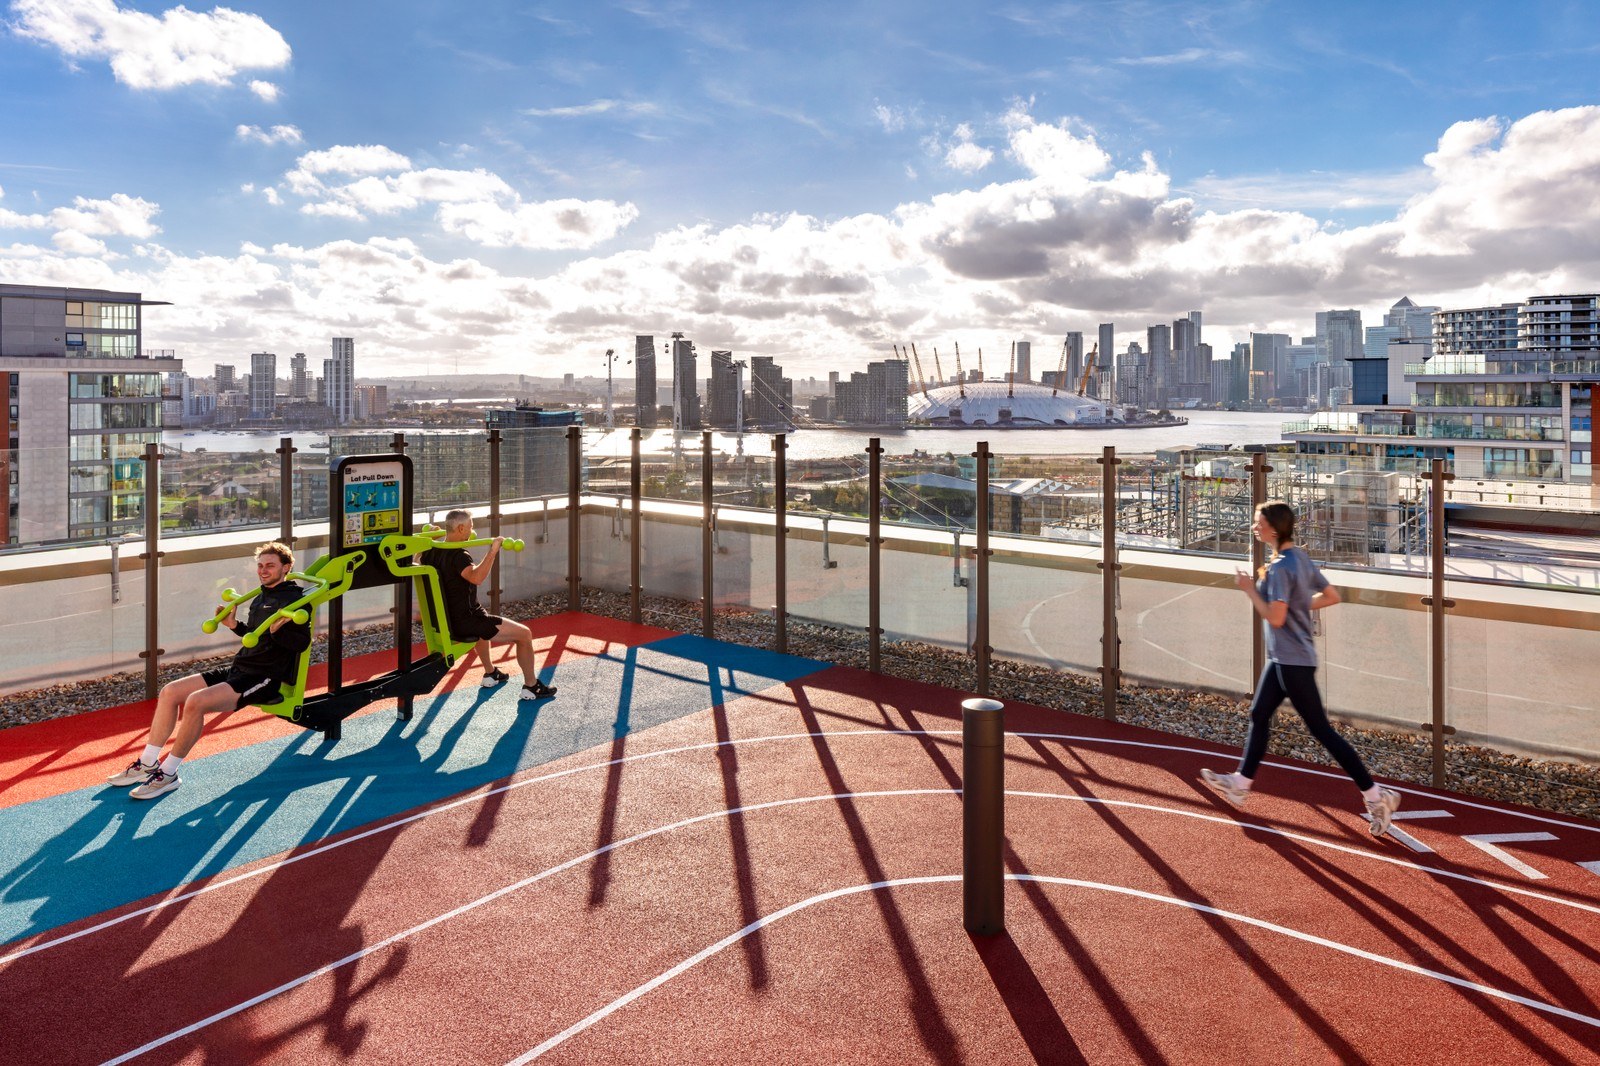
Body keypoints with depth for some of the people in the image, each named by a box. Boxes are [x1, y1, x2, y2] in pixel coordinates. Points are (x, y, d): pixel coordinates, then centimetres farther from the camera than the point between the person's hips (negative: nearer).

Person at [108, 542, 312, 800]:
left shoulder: (294, 600, -10)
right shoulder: (260, 598, 19)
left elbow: (302, 642, -19)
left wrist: (277, 631, -35)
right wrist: (234, 625, 15)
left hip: (267, 678, -10)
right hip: (239, 668, 10)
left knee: (196, 701, -27)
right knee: (170, 691, 1)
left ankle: (168, 774, -14)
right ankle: (147, 763, 7)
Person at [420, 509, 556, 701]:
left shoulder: (430, 552, 3)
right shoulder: (457, 556, -23)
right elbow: (476, 577, -44)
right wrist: (492, 551, -42)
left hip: (444, 621, 10)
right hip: (463, 625, -10)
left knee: (481, 621, 42)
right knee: (524, 634, -1)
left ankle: (491, 673, 50)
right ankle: (531, 686, 11)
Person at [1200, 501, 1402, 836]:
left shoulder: (1280, 567, -20)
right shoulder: (1301, 558, 9)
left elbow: (1275, 618, -25)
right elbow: (1332, 596, 15)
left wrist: (1250, 589, -15)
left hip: (1292, 662, -10)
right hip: (1282, 658, 10)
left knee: (1322, 730, -4)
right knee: (1259, 715, 17)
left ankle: (1376, 796, 3)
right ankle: (1241, 784, 27)